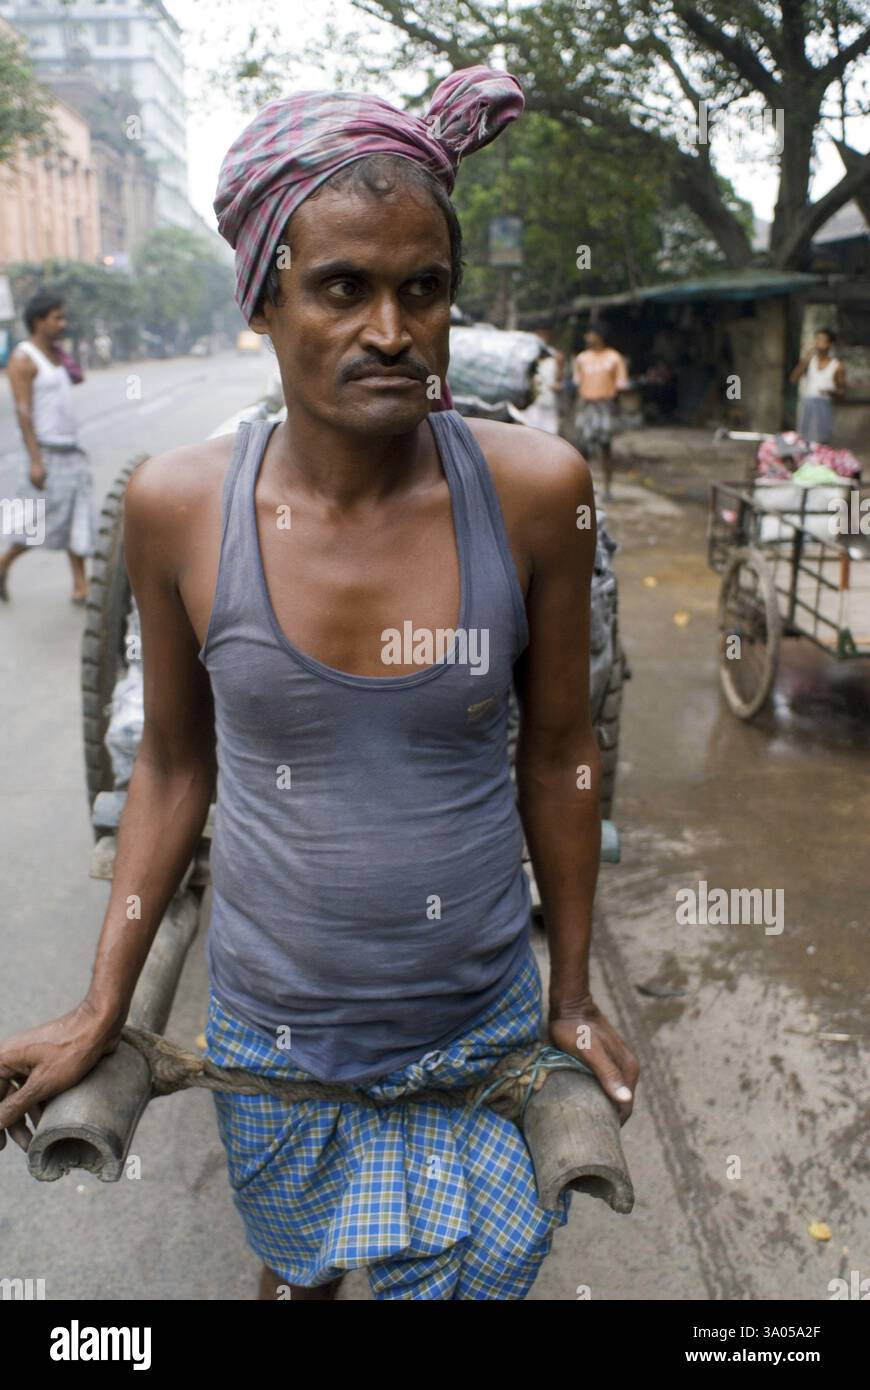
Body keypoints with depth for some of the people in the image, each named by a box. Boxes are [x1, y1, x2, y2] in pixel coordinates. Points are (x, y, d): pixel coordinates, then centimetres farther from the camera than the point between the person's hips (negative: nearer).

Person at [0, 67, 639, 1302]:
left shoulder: (533, 489, -15)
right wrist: (100, 1014, 1)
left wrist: (574, 993, 5)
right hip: (273, 1033, 1)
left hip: (484, 1022, 0)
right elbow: (175, 763, -1)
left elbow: (559, 754, -4)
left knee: (480, 1269, 20)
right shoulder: (180, 505, -14)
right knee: (296, 1266, 25)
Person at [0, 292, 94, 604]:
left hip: (71, 449, 8)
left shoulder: (57, 352, 12)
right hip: (45, 451, -8)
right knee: (43, 521, -3)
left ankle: (81, 586, 7)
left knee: (79, 519, 4)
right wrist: (35, 460, -24)